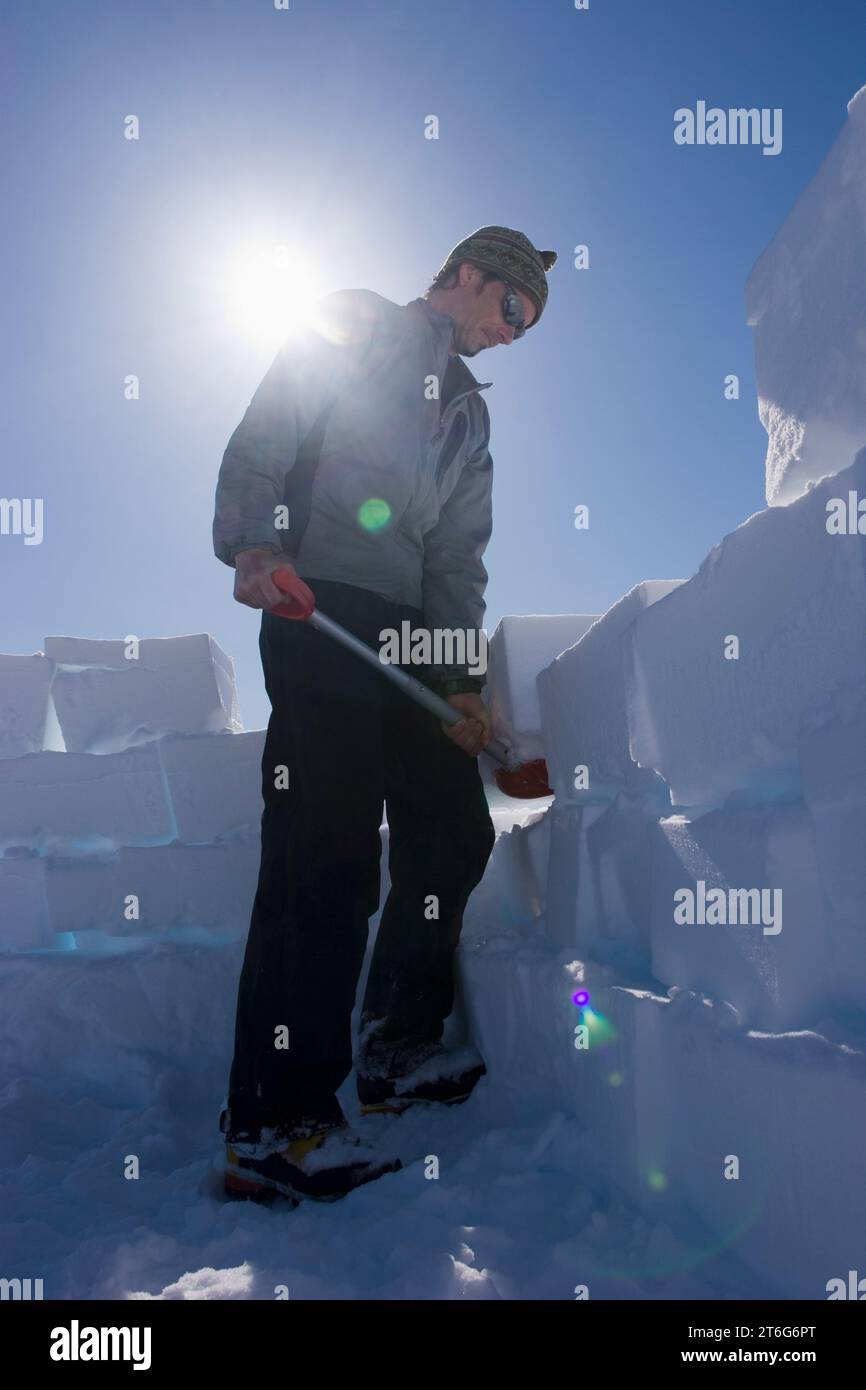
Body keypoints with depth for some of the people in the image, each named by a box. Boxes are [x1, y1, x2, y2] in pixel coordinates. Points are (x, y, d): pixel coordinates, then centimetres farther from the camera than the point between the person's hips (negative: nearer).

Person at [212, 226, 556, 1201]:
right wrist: (254, 543, -22)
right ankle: (272, 1121, -6)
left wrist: (462, 678, 4)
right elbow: (262, 442, -3)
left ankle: (398, 1050, 25)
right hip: (322, 615, -8)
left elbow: (459, 554, 16)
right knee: (327, 859, -14)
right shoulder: (353, 324, 9)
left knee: (453, 835, 8)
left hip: (414, 636, 8)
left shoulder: (471, 411, 26)